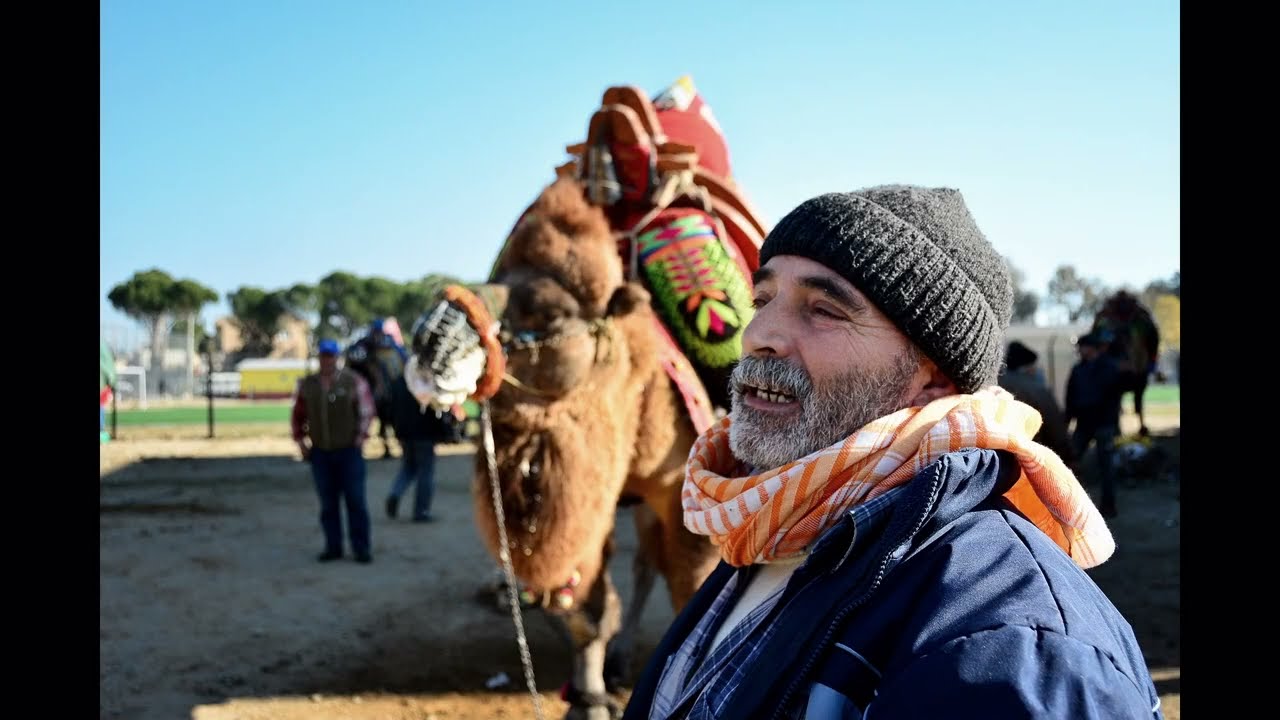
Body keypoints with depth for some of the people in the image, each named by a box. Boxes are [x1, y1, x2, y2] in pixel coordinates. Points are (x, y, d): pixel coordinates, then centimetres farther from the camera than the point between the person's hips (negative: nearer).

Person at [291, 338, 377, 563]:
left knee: (355, 500, -3)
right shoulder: (307, 384, 8)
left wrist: (361, 436, -6)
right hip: (320, 452, 3)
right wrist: (300, 440, 8)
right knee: (328, 502, 6)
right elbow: (297, 414, 17)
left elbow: (367, 410, 0)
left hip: (349, 450, -3)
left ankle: (361, 547, 2)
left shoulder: (353, 381, -1)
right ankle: (333, 546, 14)